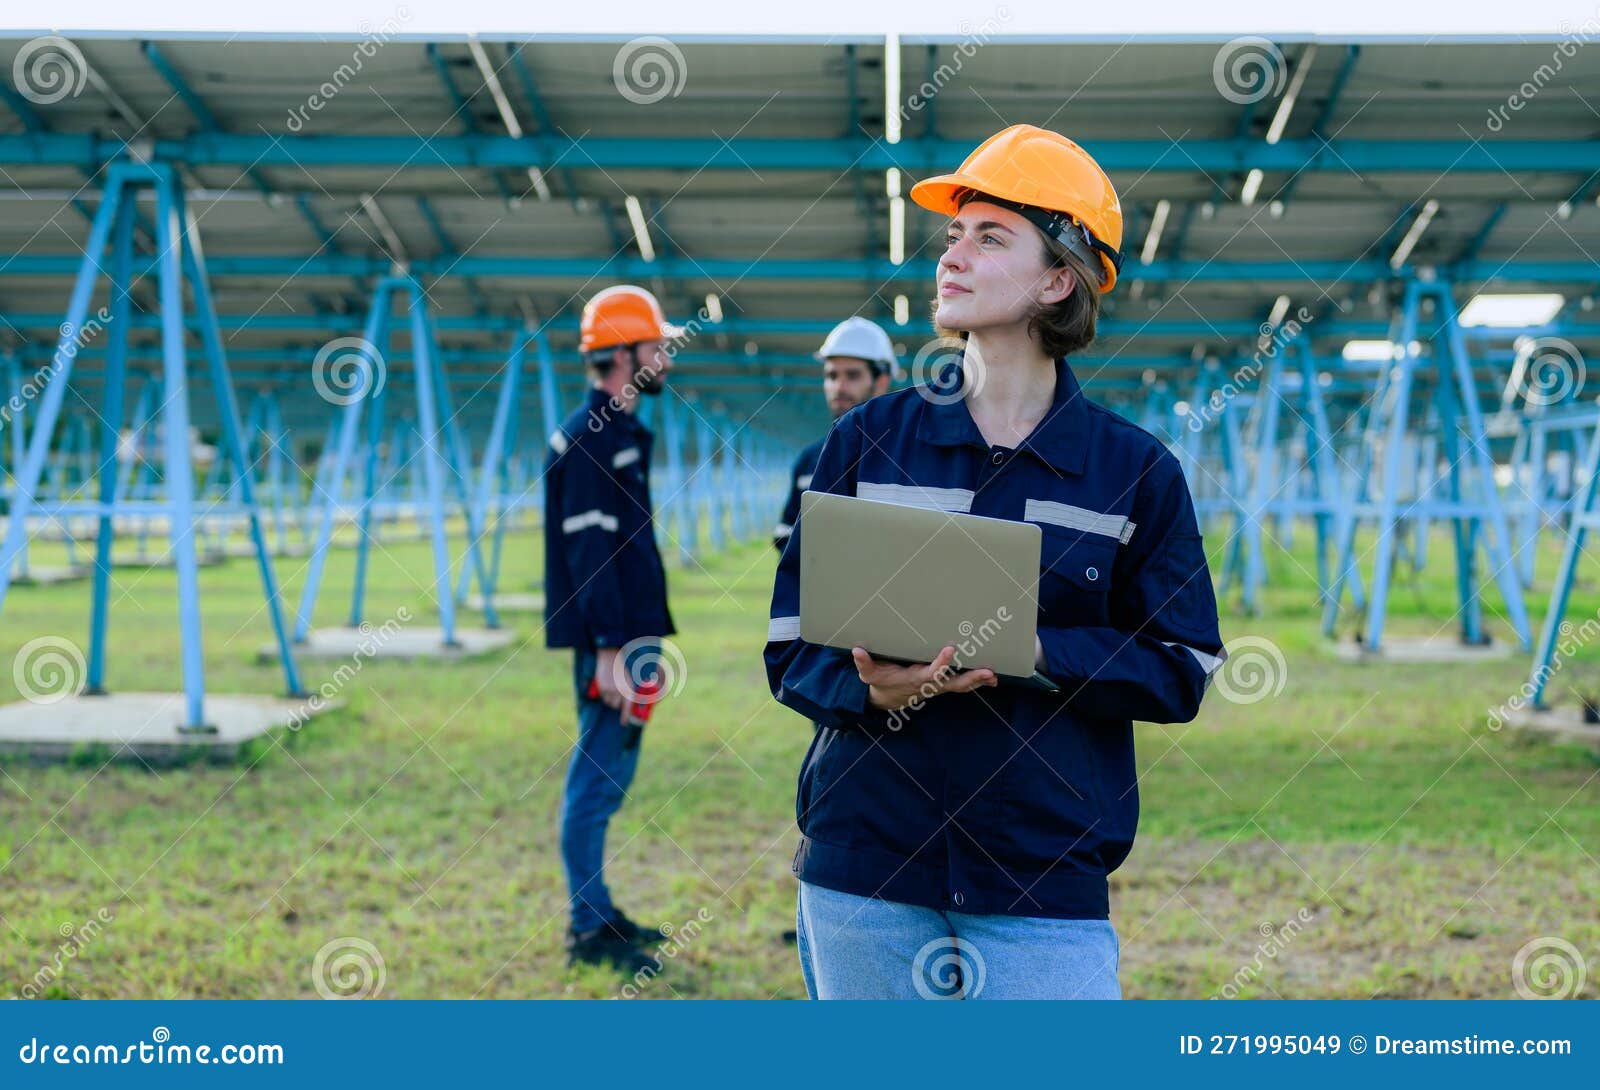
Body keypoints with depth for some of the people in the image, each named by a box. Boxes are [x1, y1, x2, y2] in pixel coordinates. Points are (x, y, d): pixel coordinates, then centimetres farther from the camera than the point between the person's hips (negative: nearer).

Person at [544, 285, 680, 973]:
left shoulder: (620, 433, 17)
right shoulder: (589, 438, -14)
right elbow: (589, 553, -21)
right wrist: (609, 652, -24)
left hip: (632, 636, 10)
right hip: (612, 642, -10)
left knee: (609, 779, 16)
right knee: (596, 781, -4)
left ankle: (597, 913, 26)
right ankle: (590, 931, 3)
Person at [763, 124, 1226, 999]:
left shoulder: (1134, 469, 3)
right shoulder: (866, 439, 5)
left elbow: (1182, 671, 2)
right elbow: (792, 645, 5)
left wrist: (1036, 653, -14)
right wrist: (873, 687, -17)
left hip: (1049, 888, -1)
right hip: (862, 871, 2)